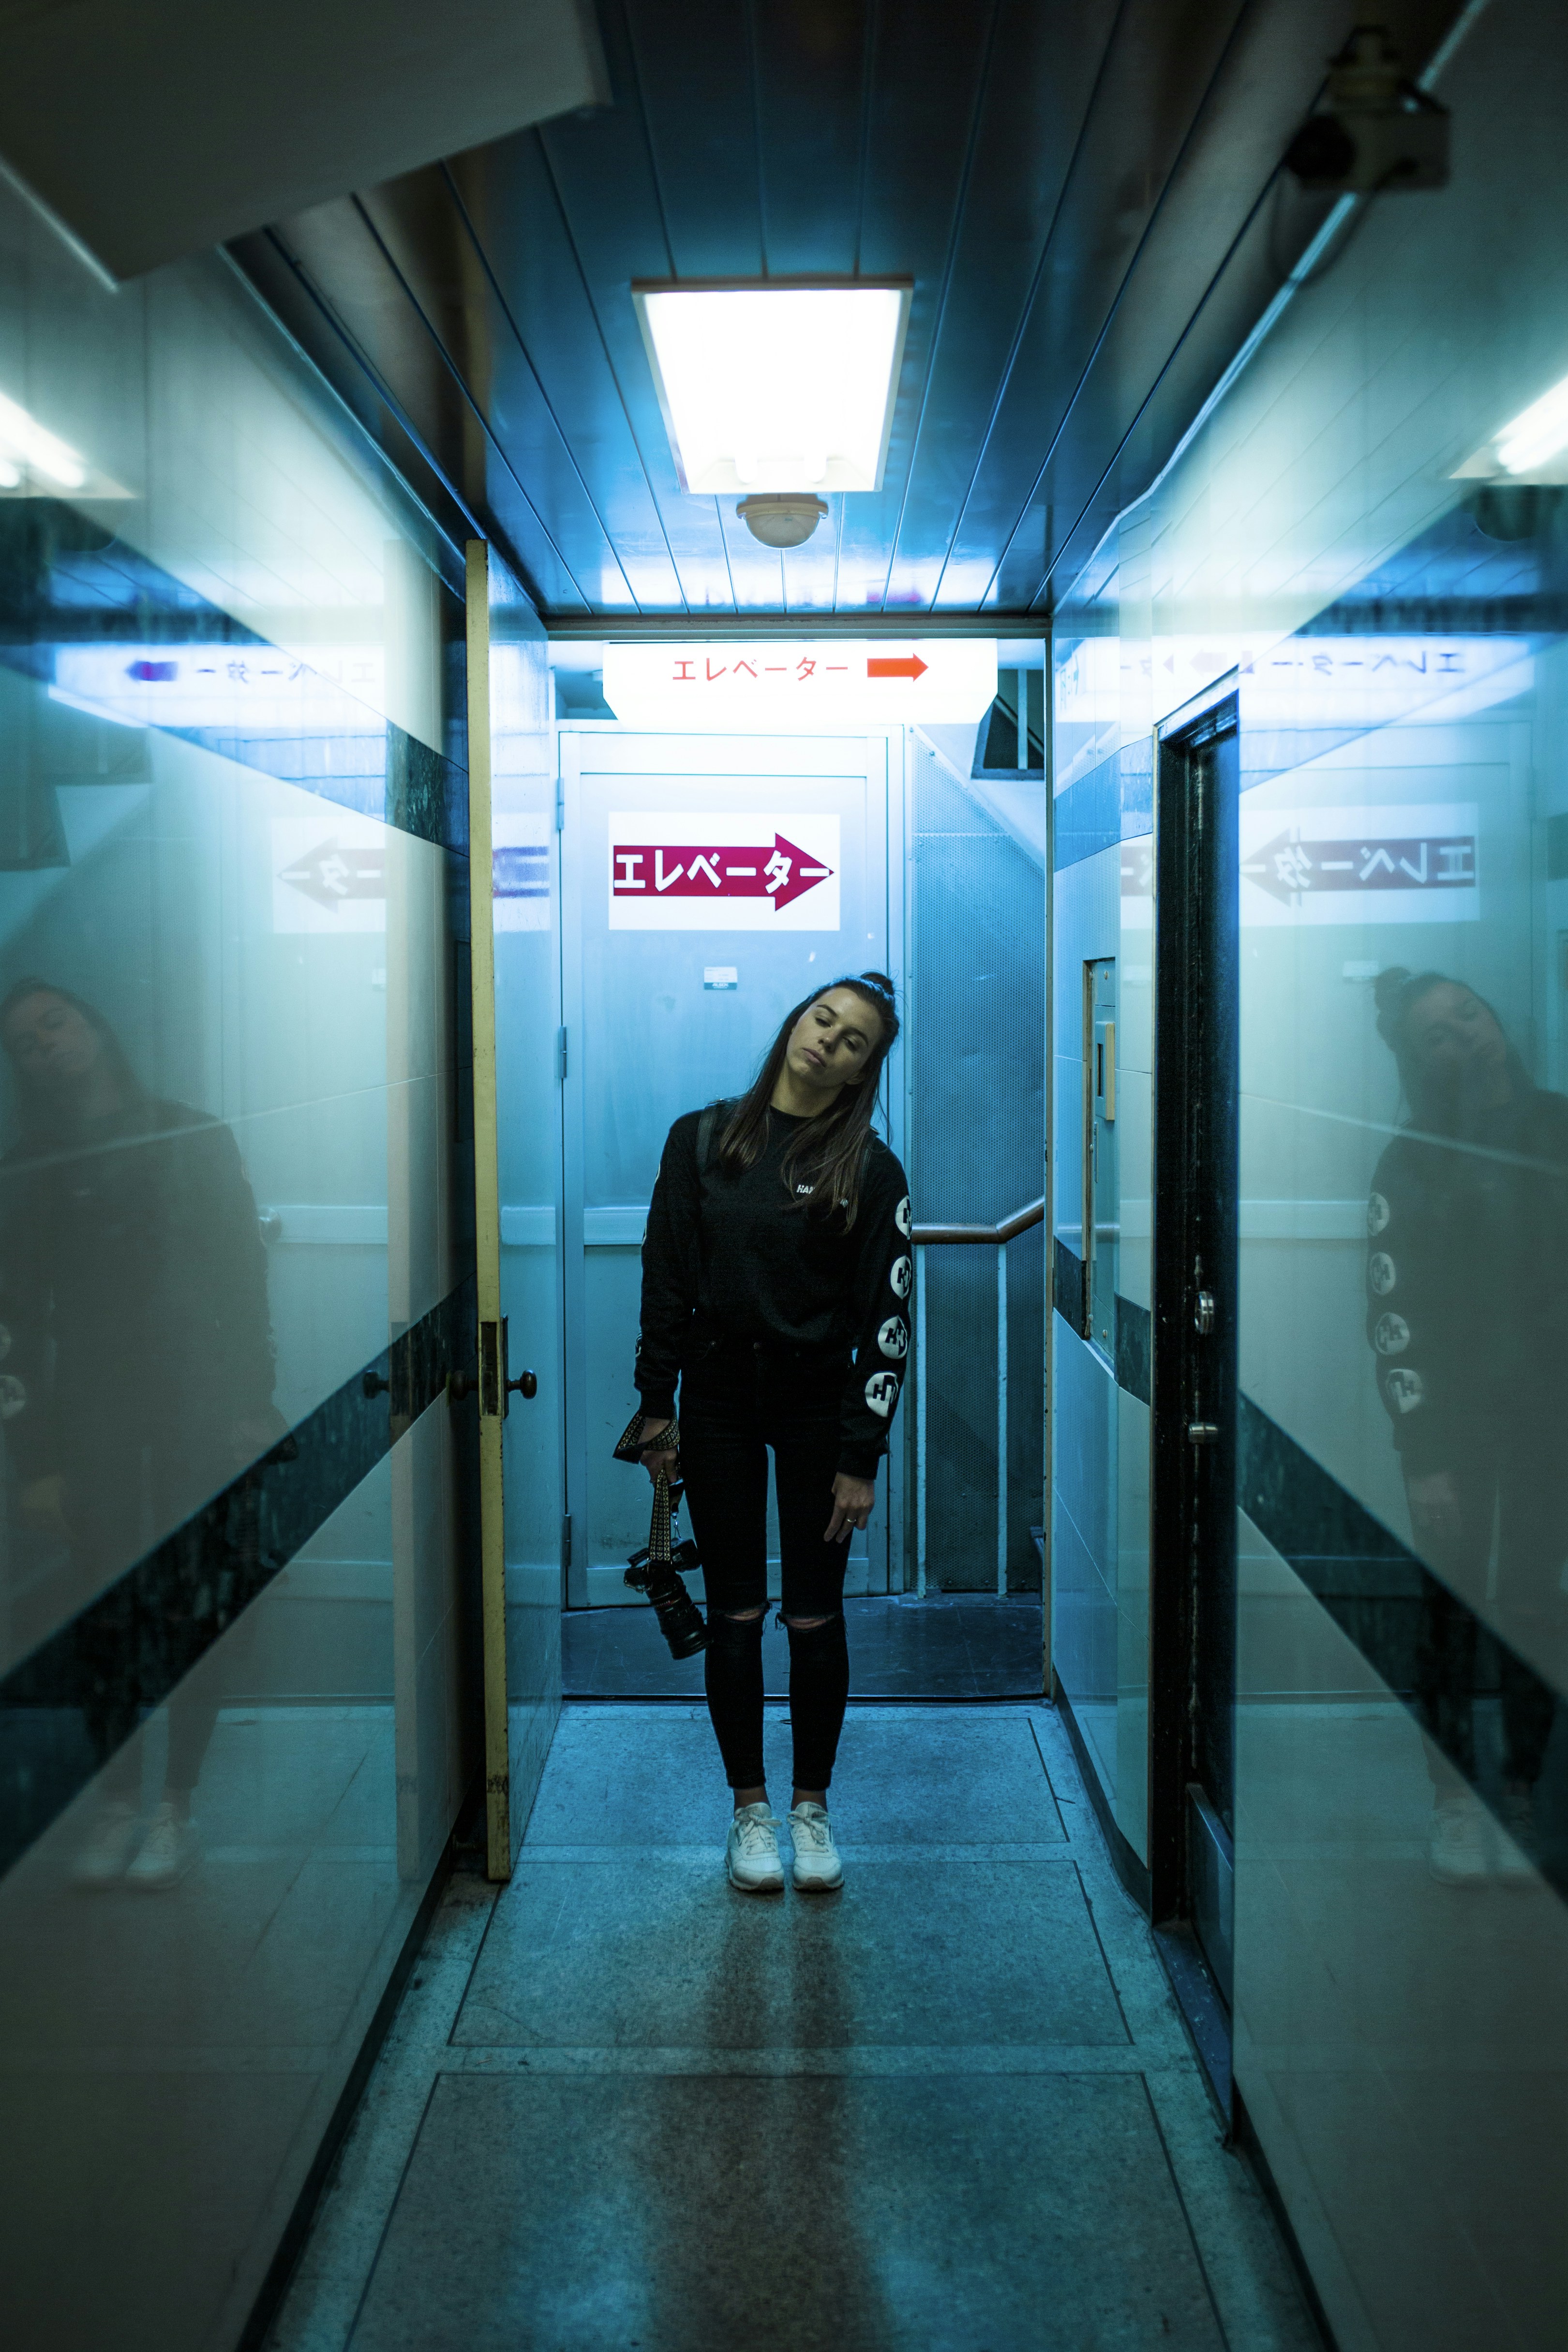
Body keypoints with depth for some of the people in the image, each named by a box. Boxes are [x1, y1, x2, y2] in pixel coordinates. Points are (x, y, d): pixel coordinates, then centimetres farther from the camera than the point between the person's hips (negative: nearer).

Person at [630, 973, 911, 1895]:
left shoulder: (870, 1170, -5)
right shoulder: (703, 1139, 1)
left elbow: (887, 1319, -6)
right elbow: (666, 1276, 4)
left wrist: (863, 1456, -9)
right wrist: (657, 1405, 1)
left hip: (819, 1399, -1)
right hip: (719, 1395, 1)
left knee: (816, 1616, 5)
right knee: (735, 1613, 7)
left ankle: (813, 1807, 22)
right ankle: (751, 1809, 21)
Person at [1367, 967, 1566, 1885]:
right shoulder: (1413, 1162, -2)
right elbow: (1392, 1314, -6)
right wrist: (1421, 1454, -11)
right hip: (1456, 1415, -2)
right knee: (1454, 1602, 0)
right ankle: (1455, 1798, 10)